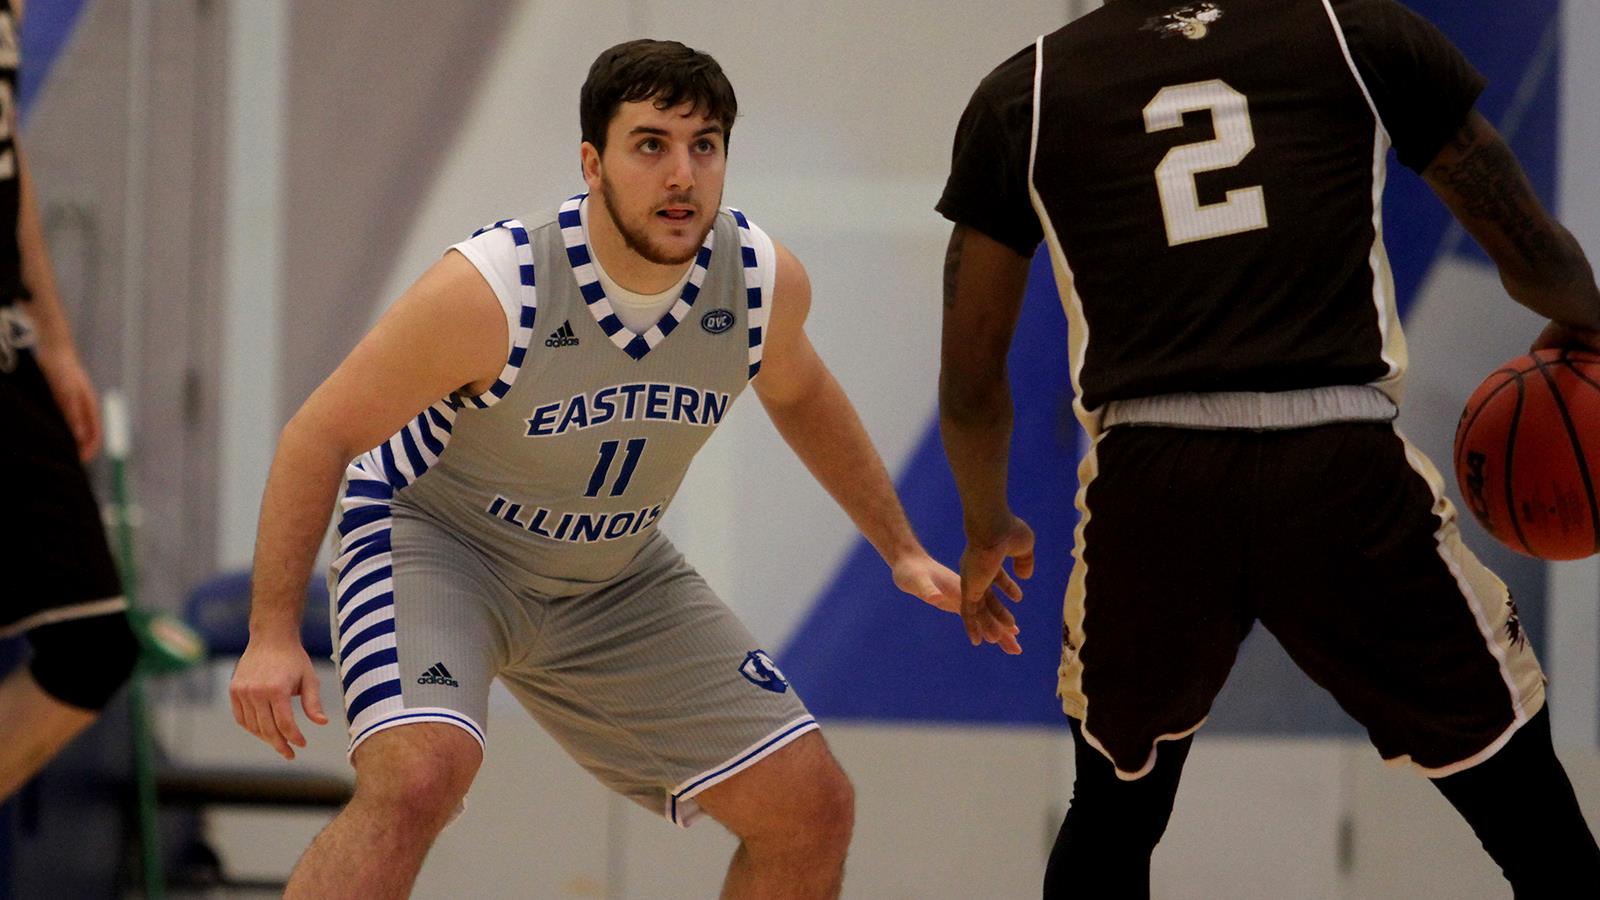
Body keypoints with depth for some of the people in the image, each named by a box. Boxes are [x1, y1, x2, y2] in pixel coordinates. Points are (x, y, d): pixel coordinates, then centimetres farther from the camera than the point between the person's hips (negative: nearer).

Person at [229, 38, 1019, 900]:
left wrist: (902, 550, 14)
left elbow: (798, 391, 11)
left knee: (812, 811, 1)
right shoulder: (489, 292, -31)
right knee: (414, 781, -34)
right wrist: (273, 632, -26)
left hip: (615, 575, 6)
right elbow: (319, 436, -20)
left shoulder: (766, 279, -15)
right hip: (432, 539, -6)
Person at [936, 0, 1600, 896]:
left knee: (1112, 822, 25)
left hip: (1149, 485, 1)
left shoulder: (1026, 91, 13)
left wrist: (987, 528, 38)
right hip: (1347, 470, -1)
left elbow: (972, 372, 19)